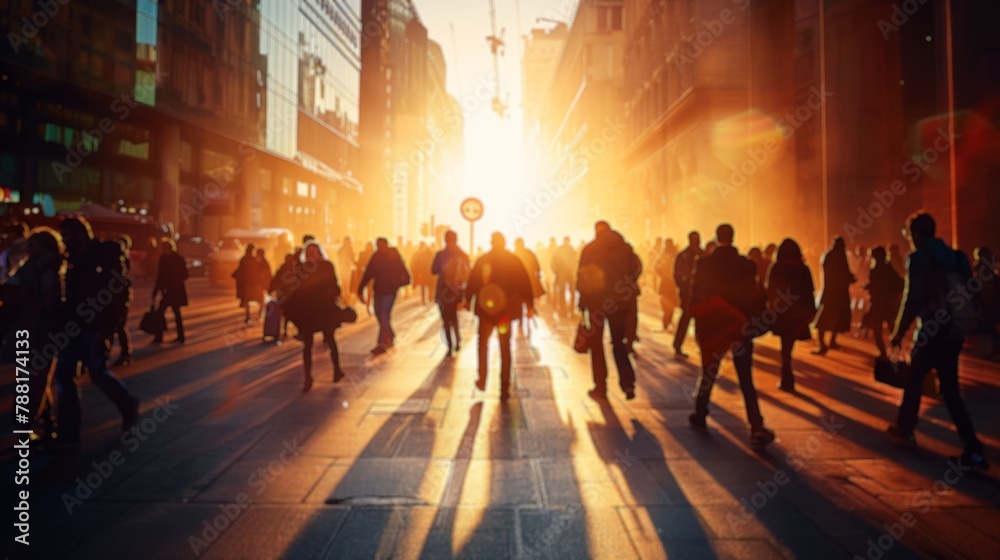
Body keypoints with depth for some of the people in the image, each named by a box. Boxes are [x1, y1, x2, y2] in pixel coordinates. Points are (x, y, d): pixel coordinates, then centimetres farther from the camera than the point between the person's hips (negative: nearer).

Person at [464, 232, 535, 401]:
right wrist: (529, 305, 2)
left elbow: (473, 282, -7)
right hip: (507, 310, 1)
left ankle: (482, 381, 18)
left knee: (483, 343, 19)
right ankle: (504, 389, 5)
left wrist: (468, 300, 5)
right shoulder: (514, 260, -3)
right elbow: (524, 283, -3)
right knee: (505, 348, 8)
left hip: (486, 309, -1)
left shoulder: (483, 260, -7)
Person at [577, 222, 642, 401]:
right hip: (620, 301, 2)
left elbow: (581, 277, -6)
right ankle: (628, 383, 0)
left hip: (596, 300, -2)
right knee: (619, 342, 14)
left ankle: (600, 388, 7)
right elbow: (636, 271, 2)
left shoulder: (589, 249, -4)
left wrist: (582, 300, 3)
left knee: (596, 343, 9)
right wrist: (629, 295, 11)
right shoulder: (625, 248, 2)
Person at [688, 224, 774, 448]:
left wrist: (698, 319, 4)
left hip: (711, 328, 0)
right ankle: (757, 429, -6)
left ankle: (699, 418, 26)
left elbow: (695, 296, -7)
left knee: (708, 374, 15)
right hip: (741, 328, 0)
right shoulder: (747, 265, -3)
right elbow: (755, 298, -2)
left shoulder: (704, 264, -7)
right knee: (746, 380, 2)